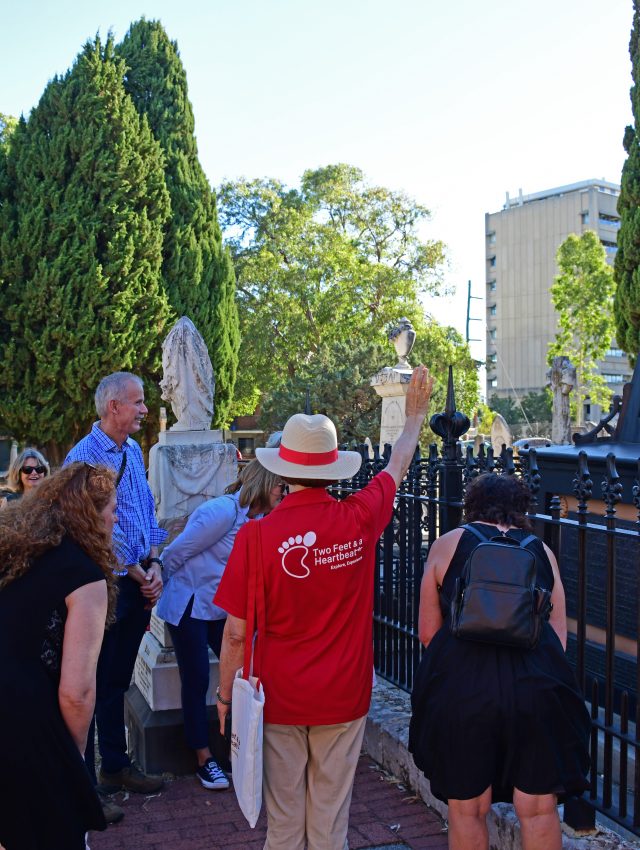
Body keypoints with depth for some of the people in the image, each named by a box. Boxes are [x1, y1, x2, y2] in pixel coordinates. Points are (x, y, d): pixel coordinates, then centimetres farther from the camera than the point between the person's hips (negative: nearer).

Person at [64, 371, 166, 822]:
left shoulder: (134, 451, 11)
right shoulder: (84, 456, -14)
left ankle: (115, 766, 32)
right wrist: (136, 573, -9)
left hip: (138, 584, 7)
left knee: (117, 683, 19)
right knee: (92, 688, 3)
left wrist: (154, 564, 1)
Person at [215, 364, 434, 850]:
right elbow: (398, 464, 9)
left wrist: (225, 694, 6)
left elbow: (236, 633, -10)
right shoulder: (359, 519, -11)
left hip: (280, 697, -1)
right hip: (344, 697, 1)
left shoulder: (257, 535, -16)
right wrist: (416, 414, 26)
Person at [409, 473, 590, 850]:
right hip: (534, 685, 2)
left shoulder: (448, 544, 8)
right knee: (539, 808, 15)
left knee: (467, 811, 14)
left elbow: (428, 631, 8)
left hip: (461, 684, -1)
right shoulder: (541, 550, 13)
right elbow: (559, 635, 11)